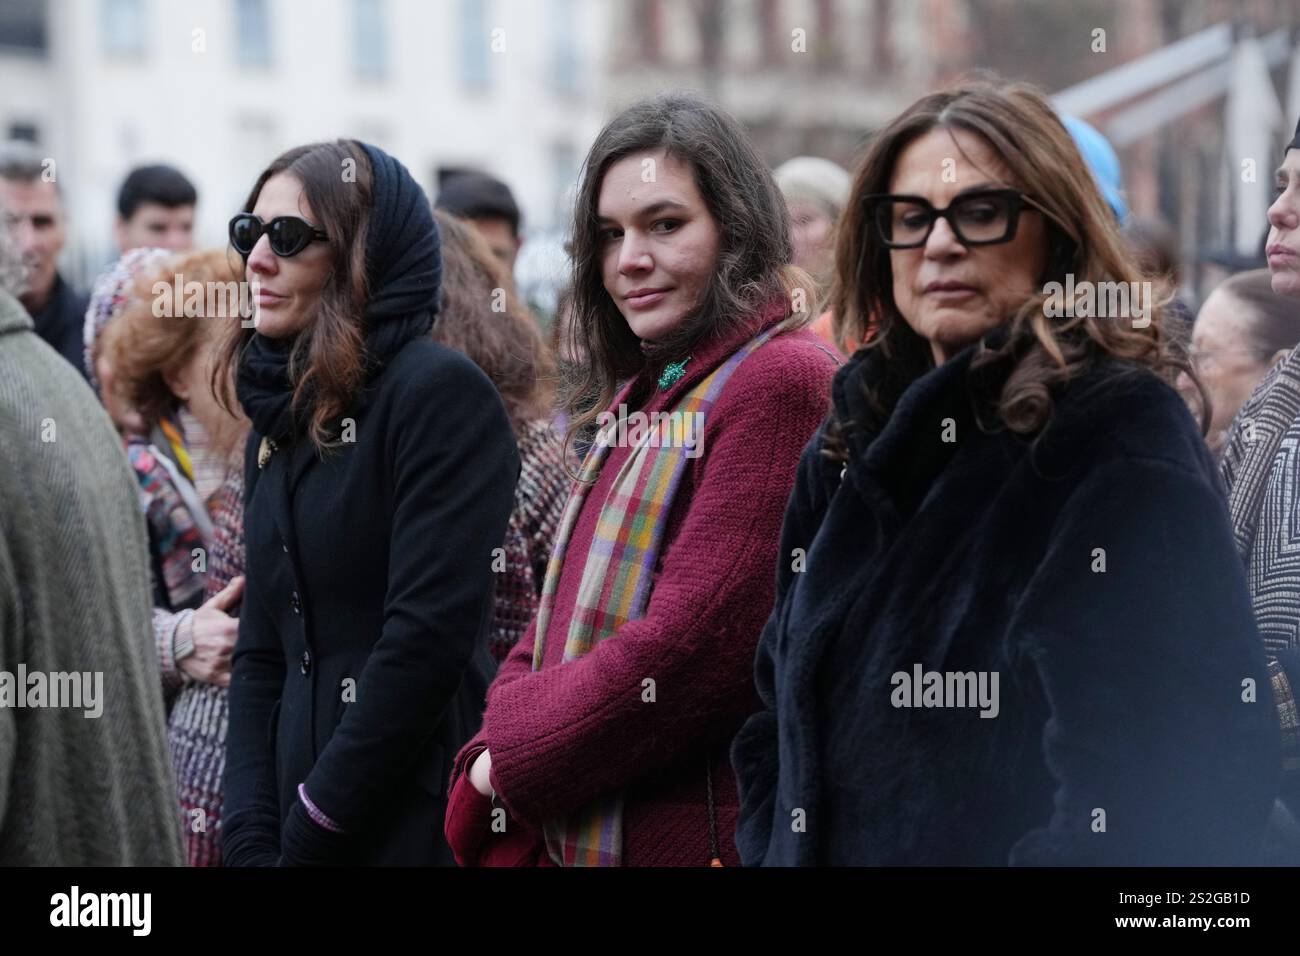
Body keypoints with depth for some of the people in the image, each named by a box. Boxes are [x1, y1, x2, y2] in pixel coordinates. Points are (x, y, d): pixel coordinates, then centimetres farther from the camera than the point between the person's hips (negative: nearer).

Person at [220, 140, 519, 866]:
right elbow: (262, 656, 11)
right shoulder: (279, 420, 14)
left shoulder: (443, 392, -10)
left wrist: (309, 834, -15)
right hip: (298, 823, 7)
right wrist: (252, 839, -2)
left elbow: (429, 637, -17)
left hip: (420, 825, -7)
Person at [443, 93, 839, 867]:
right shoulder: (639, 403, 16)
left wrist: (511, 759, -9)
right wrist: (493, 756, -4)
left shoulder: (781, 381, -13)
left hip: (699, 832, -8)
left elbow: (695, 642, -19)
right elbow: (559, 623, 14)